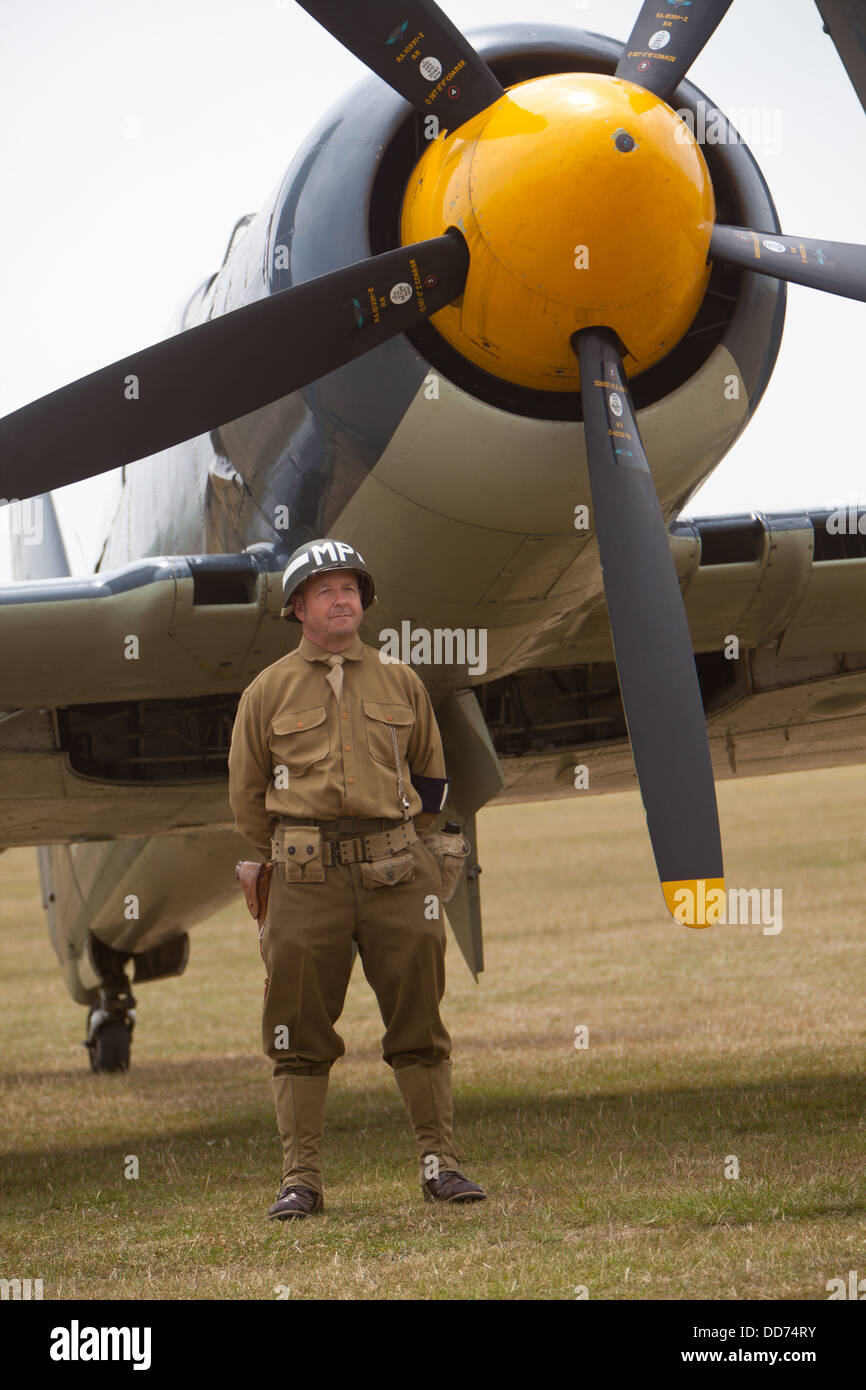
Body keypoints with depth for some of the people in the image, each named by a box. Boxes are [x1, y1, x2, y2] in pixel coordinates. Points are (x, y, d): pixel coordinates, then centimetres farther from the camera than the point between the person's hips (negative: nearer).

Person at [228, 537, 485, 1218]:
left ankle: (440, 1162, 9)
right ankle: (301, 1178, 3)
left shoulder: (400, 682, 11)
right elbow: (246, 792, 13)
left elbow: (432, 774, 22)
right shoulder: (268, 691, 6)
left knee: (420, 1022, 2)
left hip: (397, 873, 1)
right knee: (301, 1033, -1)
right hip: (306, 880, -1)